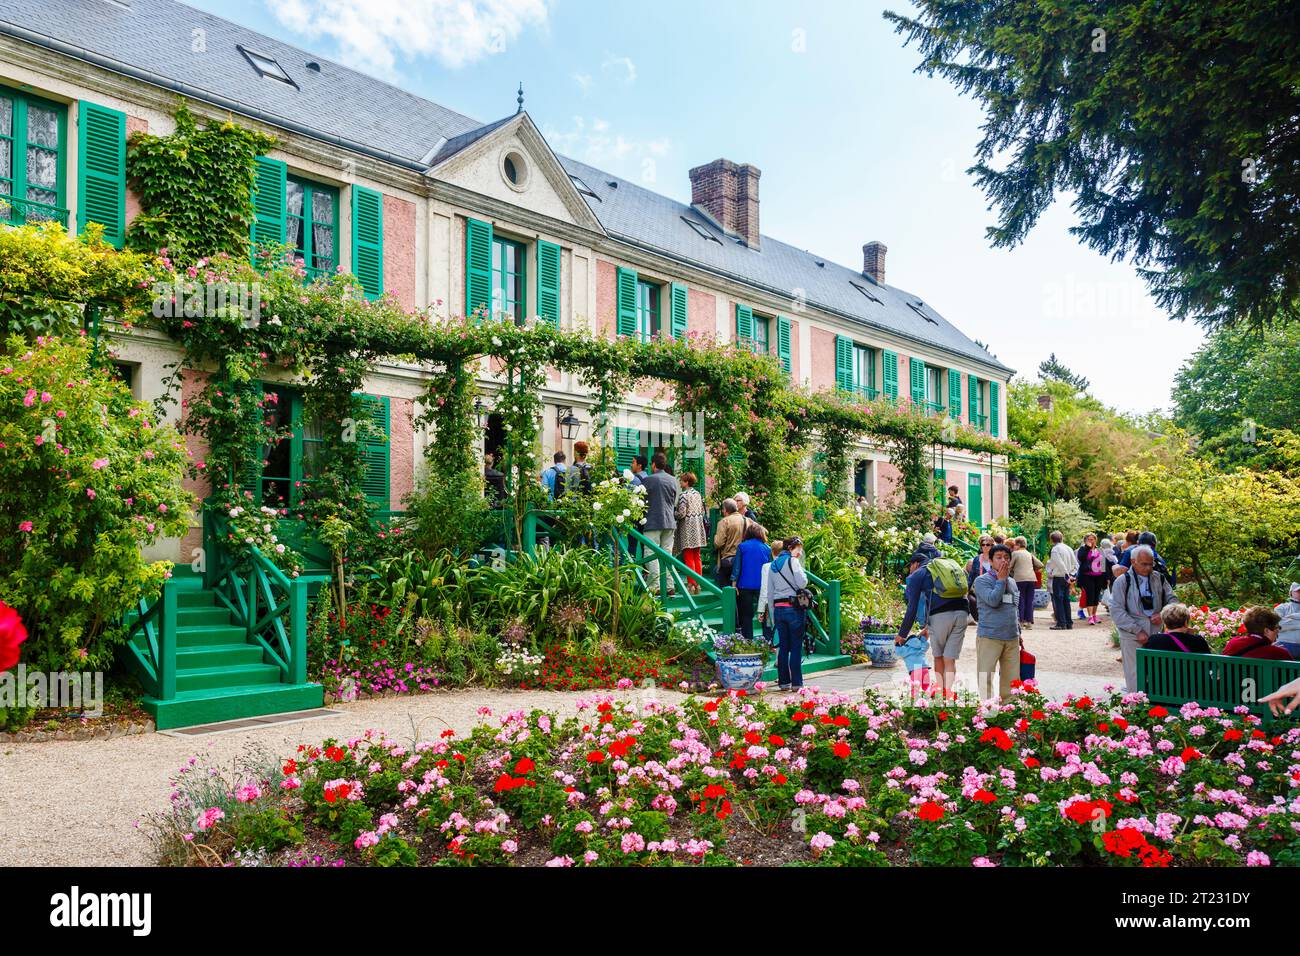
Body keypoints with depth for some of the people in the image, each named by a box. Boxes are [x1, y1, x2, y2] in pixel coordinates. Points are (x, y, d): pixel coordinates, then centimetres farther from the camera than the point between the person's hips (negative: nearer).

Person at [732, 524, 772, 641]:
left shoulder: (742, 546, -2)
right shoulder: (767, 548, 2)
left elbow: (736, 567, -3)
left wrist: (734, 583, 0)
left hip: (745, 586, -1)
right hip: (763, 587, 1)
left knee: (746, 615, 6)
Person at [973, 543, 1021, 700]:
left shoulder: (1012, 582, 15)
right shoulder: (982, 580, -5)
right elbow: (993, 601, -21)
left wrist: (1018, 632, 23)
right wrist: (1001, 579, -14)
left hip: (1012, 638, 6)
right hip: (989, 637, -6)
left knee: (1012, 678, 10)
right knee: (985, 678, -4)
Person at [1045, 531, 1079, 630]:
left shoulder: (1055, 549, -11)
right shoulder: (1069, 548, 10)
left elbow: (1061, 564, -18)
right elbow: (1076, 564, 10)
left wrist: (1067, 576, -15)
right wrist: (1072, 575, 6)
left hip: (1058, 577, -7)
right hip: (1067, 578, 7)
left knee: (1058, 600, -3)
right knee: (1066, 600, 12)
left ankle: (1061, 623, -6)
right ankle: (1069, 623, 14)